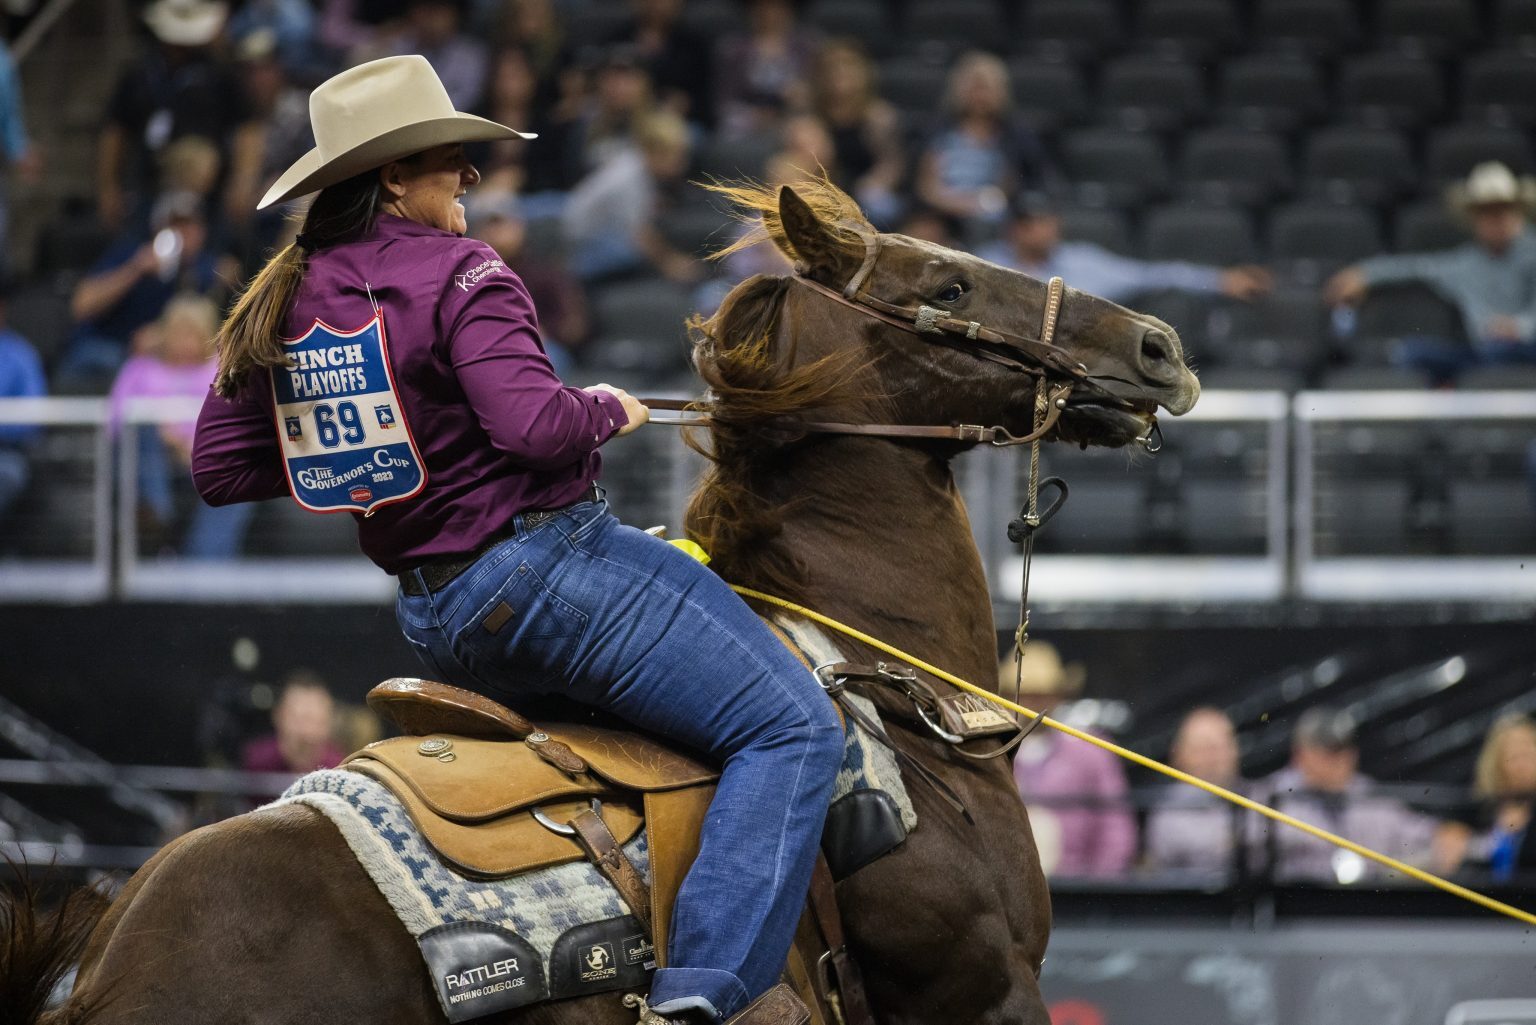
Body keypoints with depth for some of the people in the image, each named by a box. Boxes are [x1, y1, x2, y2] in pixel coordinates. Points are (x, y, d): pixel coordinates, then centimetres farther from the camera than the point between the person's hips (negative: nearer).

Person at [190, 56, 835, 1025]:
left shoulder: (279, 306, 9)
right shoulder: (459, 275, -14)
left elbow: (219, 465, 12)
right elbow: (534, 425, -26)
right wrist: (606, 409, -5)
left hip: (433, 622, 9)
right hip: (545, 567, -9)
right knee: (796, 728, -8)